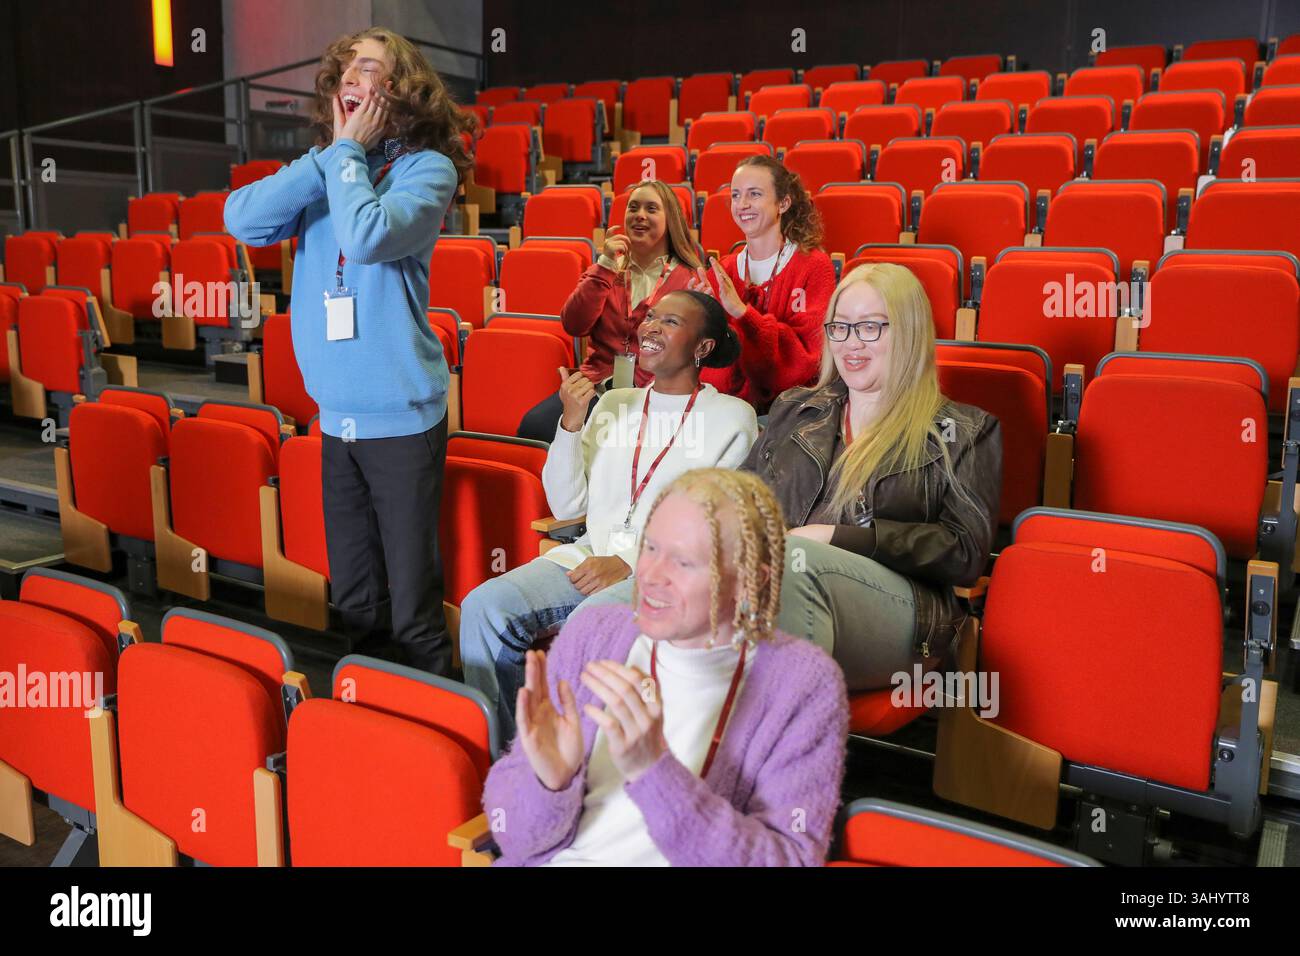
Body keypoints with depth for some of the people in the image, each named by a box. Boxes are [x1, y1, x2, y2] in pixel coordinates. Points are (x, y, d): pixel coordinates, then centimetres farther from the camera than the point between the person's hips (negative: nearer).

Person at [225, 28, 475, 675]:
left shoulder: (427, 166, -6)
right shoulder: (324, 166, 10)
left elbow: (367, 235, -25)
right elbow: (242, 219, -7)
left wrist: (351, 152, -10)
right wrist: (336, 151, -7)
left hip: (401, 416, -5)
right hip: (336, 415, 6)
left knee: (413, 609, -1)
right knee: (353, 603, 17)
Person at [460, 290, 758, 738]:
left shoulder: (732, 417, 4)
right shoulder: (612, 404, 19)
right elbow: (567, 505, 14)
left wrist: (632, 563, -15)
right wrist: (571, 423, 0)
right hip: (591, 555, 5)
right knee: (484, 605, -22)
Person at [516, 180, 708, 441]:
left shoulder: (689, 277, 8)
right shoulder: (607, 268, 19)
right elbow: (573, 325, 2)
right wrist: (605, 266, -2)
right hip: (597, 388, 3)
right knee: (533, 425, -24)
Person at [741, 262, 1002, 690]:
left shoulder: (962, 432, 15)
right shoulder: (793, 409, 29)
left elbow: (966, 552, 3)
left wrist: (840, 537, -8)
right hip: (773, 584, 3)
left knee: (796, 559, -38)